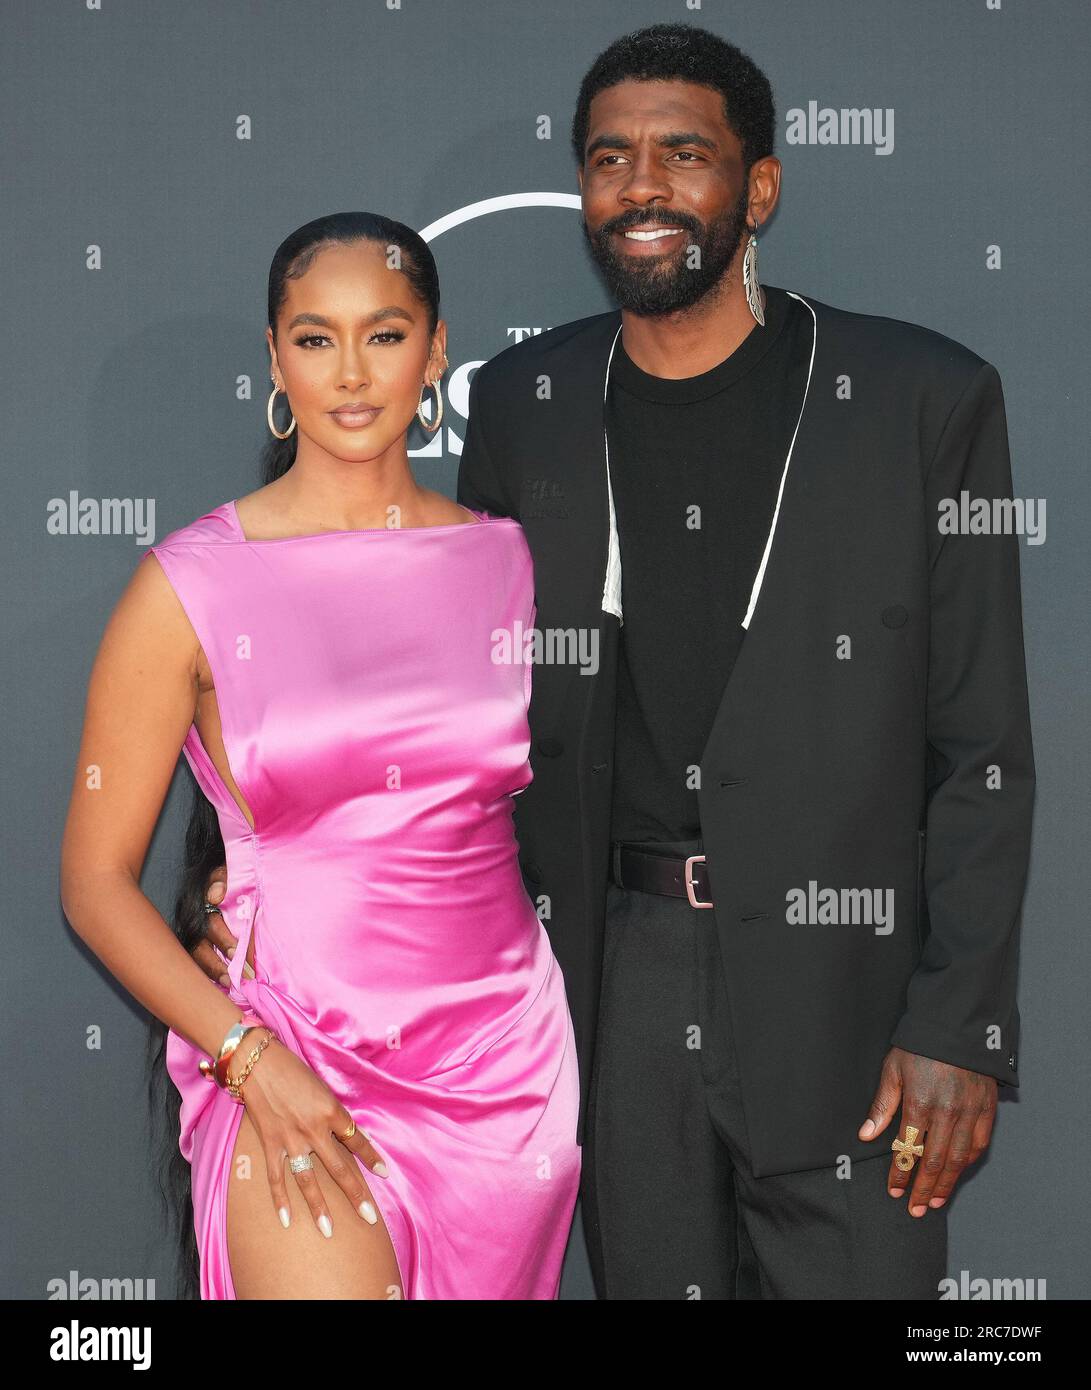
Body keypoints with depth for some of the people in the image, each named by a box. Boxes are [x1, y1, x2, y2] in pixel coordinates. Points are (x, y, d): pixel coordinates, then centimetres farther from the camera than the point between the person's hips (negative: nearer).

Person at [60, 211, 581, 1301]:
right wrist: (252, 1057, -14)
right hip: (299, 1074, -3)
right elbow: (96, 879, -3)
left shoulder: (506, 558, 4)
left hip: (510, 1059, 4)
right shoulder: (192, 584, -6)